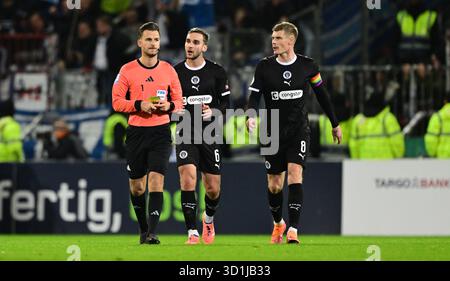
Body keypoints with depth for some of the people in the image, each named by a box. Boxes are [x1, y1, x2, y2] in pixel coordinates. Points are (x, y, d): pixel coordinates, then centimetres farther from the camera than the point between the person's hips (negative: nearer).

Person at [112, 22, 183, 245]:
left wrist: (169, 106, -11)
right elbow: (117, 101, -1)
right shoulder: (127, 70, 1)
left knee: (156, 180, -15)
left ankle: (152, 233, -19)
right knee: (136, 185, 8)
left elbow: (179, 101, 11)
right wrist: (139, 105, -16)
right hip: (136, 132, 1)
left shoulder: (168, 70, 5)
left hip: (160, 132, -1)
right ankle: (143, 229, 29)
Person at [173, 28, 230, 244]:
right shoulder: (175, 72, 3)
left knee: (213, 189, 5)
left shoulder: (217, 72, 3)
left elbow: (226, 103, 6)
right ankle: (192, 232, -15)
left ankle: (208, 218, 38)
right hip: (185, 135, -1)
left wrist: (213, 112, -13)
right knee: (188, 180, -20)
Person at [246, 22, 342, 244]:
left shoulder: (307, 66, -1)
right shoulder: (264, 66, -3)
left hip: (299, 130, -1)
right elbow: (254, 96, -5)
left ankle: (293, 230, -20)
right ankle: (278, 223, 33)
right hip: (273, 131, 1)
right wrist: (251, 116, -26)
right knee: (274, 184, 6)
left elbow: (321, 95, 11)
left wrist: (335, 124, 17)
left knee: (295, 174, -18)